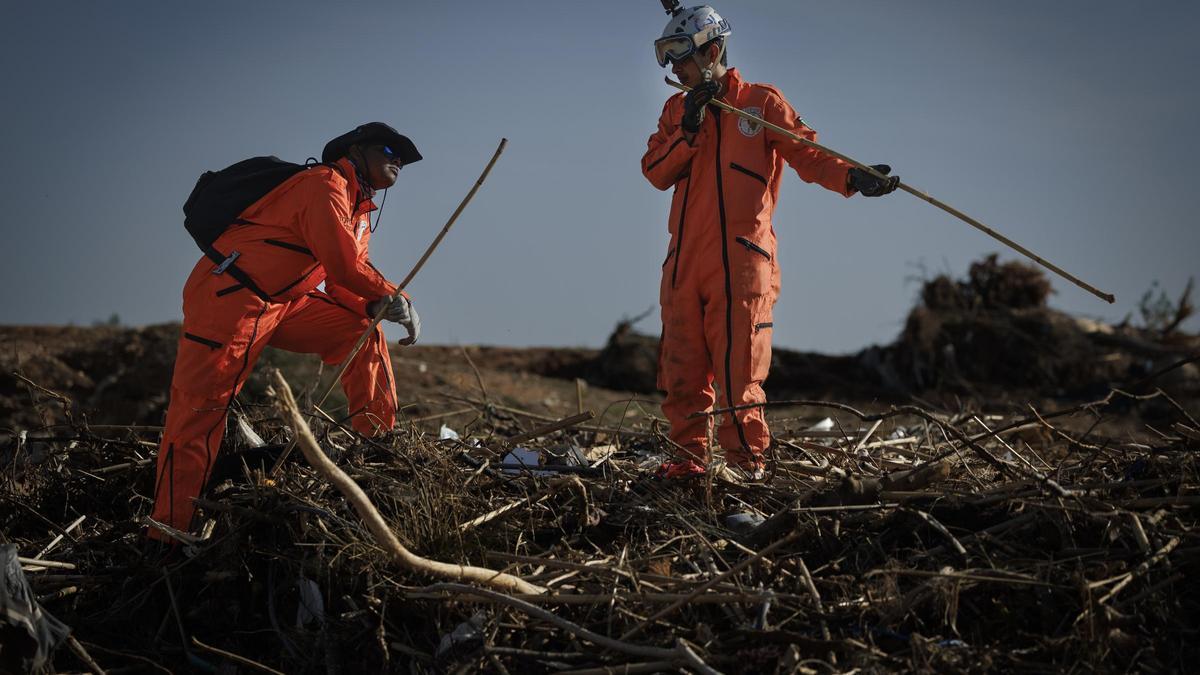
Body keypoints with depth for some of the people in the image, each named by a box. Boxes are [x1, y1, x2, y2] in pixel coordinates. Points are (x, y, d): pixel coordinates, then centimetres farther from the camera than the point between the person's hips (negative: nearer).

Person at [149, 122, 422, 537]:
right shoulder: (325, 185, -12)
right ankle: (166, 533, -14)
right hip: (228, 297, -10)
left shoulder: (360, 209, 19)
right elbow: (343, 266, -20)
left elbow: (344, 284, 15)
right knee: (199, 411, -12)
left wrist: (380, 305, -6)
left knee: (362, 331, 8)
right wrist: (392, 297, -7)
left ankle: (377, 438, 11)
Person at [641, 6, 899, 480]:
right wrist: (688, 130, -8)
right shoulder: (677, 110, 18)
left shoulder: (762, 103, 4)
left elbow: (807, 153, -5)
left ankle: (745, 464, -2)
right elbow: (655, 173, 6)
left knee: (738, 369, -7)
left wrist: (852, 177, -23)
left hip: (739, 259, -5)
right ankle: (689, 459, 15)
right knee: (681, 370, 6)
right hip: (684, 260, 5)